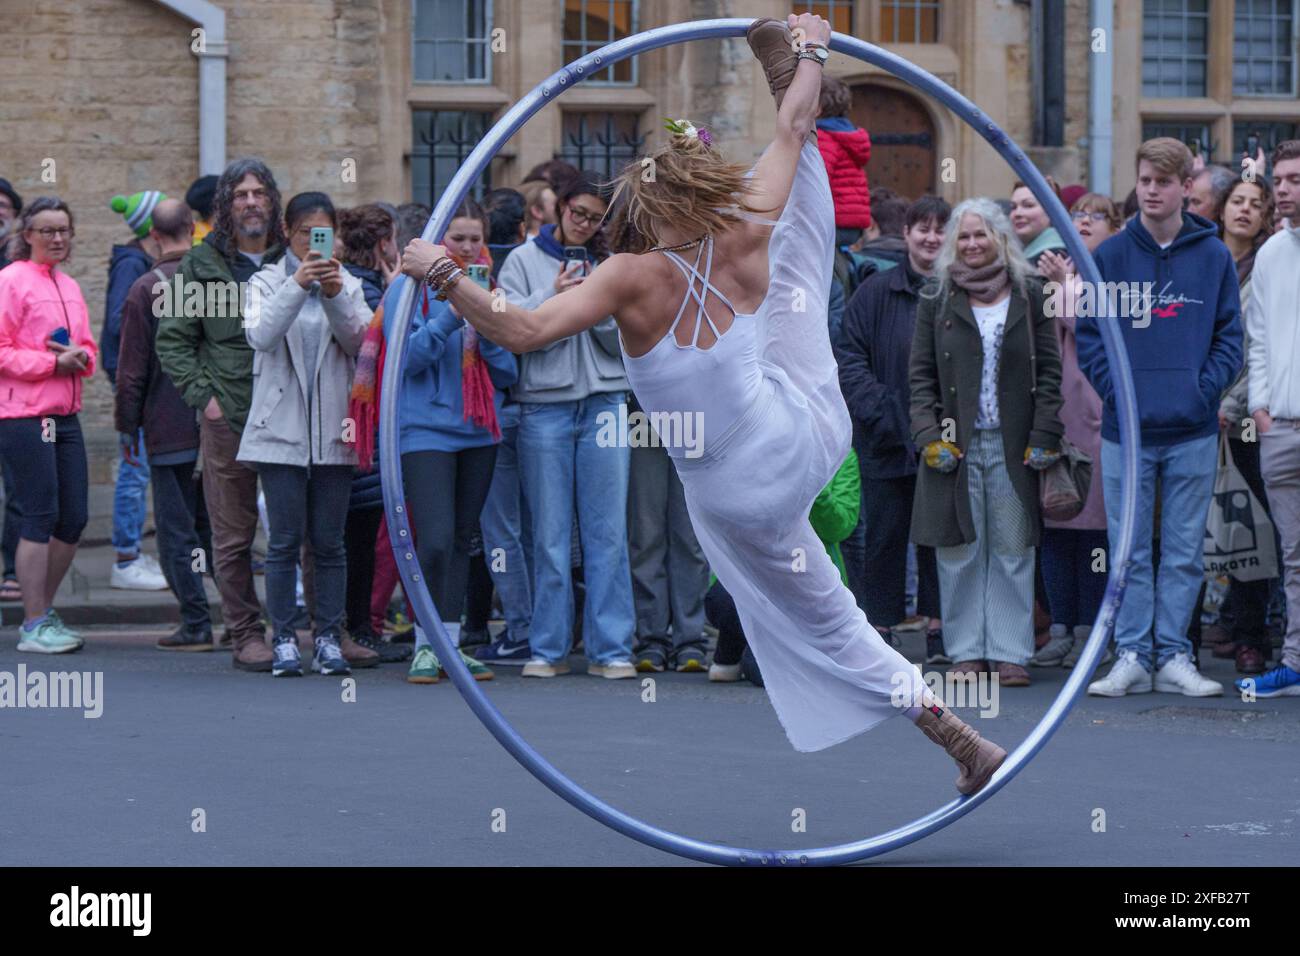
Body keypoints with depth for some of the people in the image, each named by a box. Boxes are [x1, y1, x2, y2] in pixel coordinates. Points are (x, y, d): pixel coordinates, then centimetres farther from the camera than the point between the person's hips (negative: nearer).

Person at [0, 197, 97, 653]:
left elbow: (87, 346, 21)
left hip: (65, 416, 8)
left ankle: (44, 613, 21)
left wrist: (80, 356, -2)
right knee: (40, 517, -6)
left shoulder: (68, 286, 17)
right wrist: (53, 362, -16)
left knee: (73, 518, 7)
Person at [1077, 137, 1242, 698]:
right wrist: (1116, 391, -10)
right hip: (1126, 431, 0)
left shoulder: (1214, 257, 4)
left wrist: (1204, 391, -9)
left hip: (1192, 431, 0)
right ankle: (1131, 657, 8)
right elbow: (1088, 333, 2)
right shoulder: (1109, 257, 3)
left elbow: (1230, 337, 5)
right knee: (1129, 552, 3)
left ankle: (1174, 658, 12)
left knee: (1185, 553, 6)